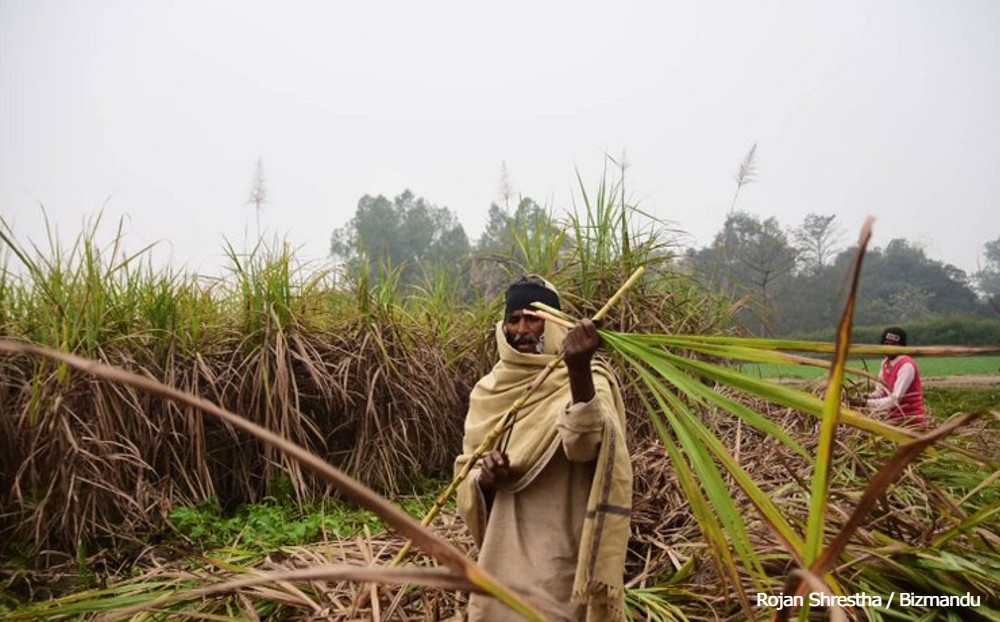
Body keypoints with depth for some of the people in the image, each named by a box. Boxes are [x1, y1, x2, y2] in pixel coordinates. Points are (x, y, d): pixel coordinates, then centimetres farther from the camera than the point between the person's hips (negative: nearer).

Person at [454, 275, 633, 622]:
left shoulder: (584, 380, -10)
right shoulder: (489, 389, 5)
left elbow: (587, 442, -31)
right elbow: (466, 470, 10)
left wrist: (579, 370, -46)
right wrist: (483, 478, -13)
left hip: (561, 554, -5)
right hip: (503, 551, 5)